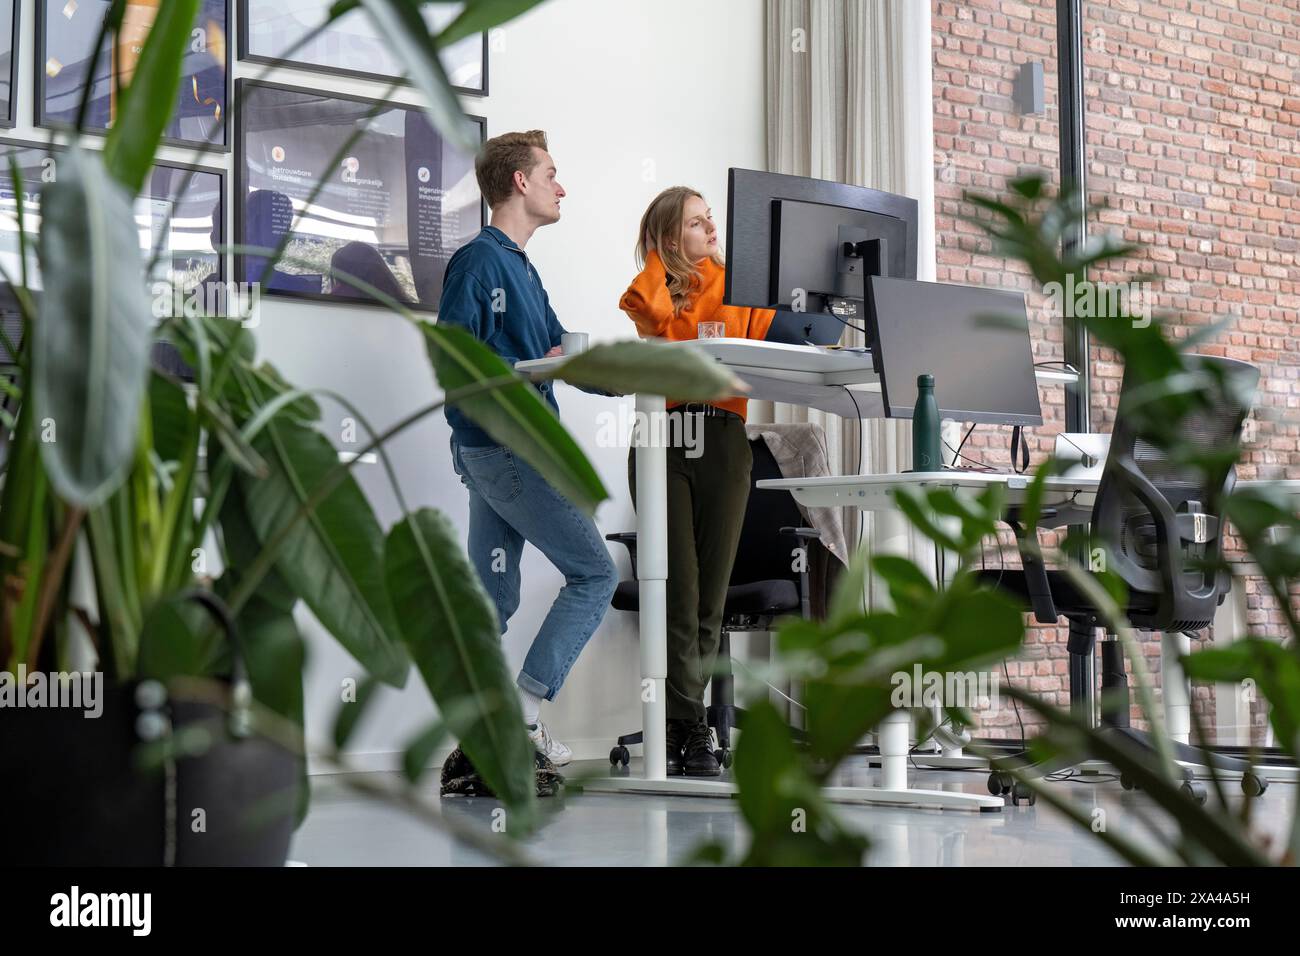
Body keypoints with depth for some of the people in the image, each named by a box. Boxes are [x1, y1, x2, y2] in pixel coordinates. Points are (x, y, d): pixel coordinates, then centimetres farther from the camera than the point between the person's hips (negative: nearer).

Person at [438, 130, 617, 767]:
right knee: (594, 573, -7)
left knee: (493, 598, 8)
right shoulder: (479, 260, -10)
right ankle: (524, 707, -8)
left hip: (504, 450, 9)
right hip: (505, 446, -9)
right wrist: (536, 370, -23)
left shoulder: (520, 268, 20)